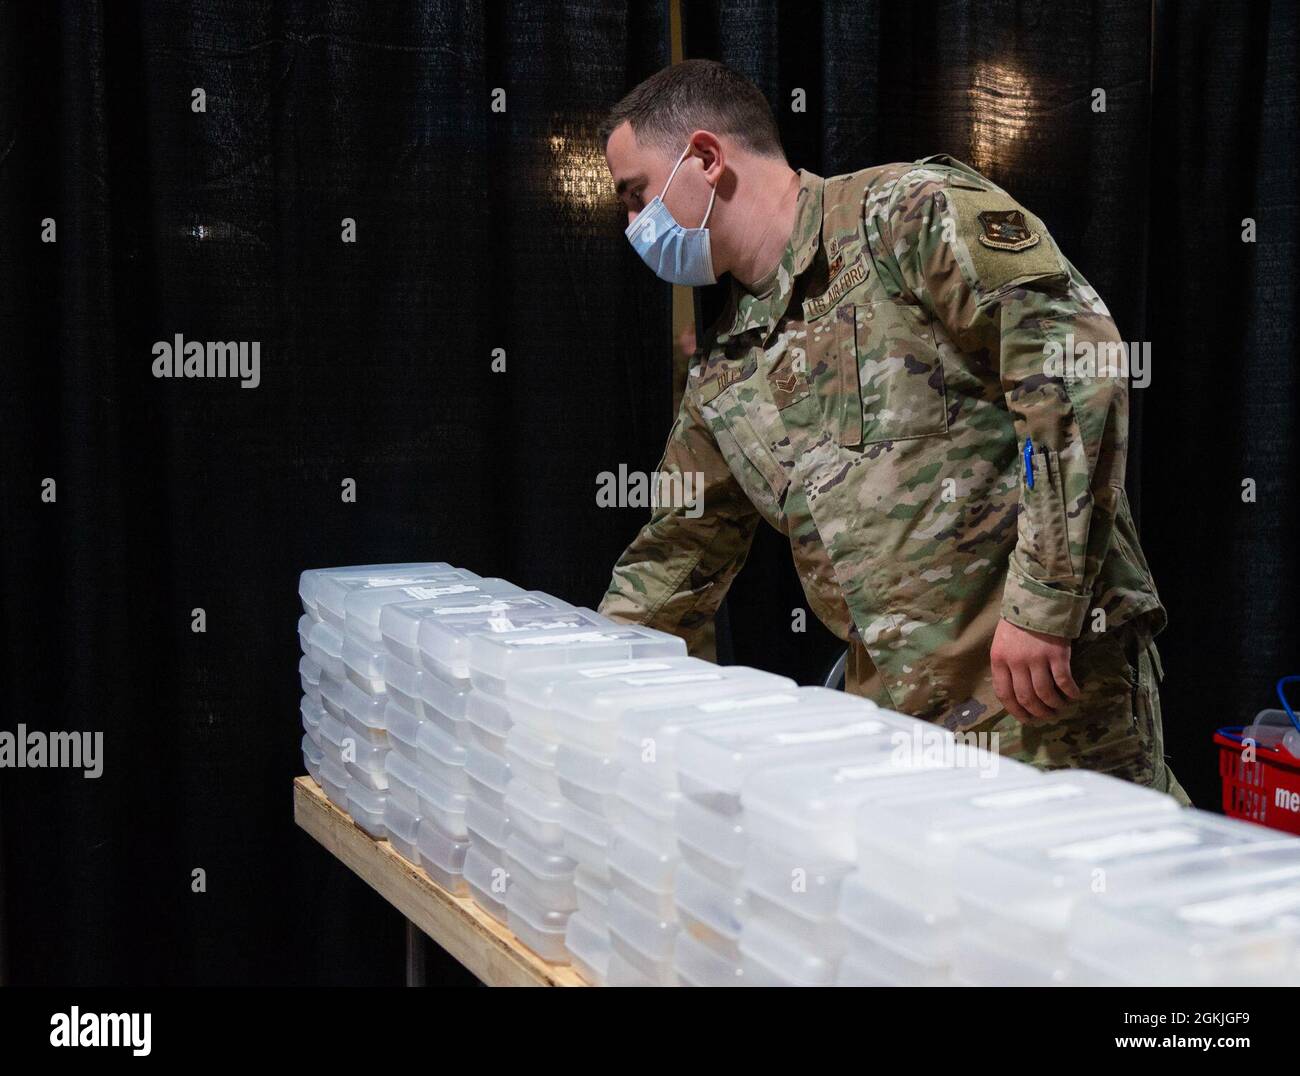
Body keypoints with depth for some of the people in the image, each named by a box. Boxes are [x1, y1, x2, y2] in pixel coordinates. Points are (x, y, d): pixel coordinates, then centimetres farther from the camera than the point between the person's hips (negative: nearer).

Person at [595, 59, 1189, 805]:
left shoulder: (910, 211, -6)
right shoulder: (725, 373, 16)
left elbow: (1074, 359, -16)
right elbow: (676, 559, 24)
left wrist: (1044, 601, -20)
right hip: (889, 708, 7)